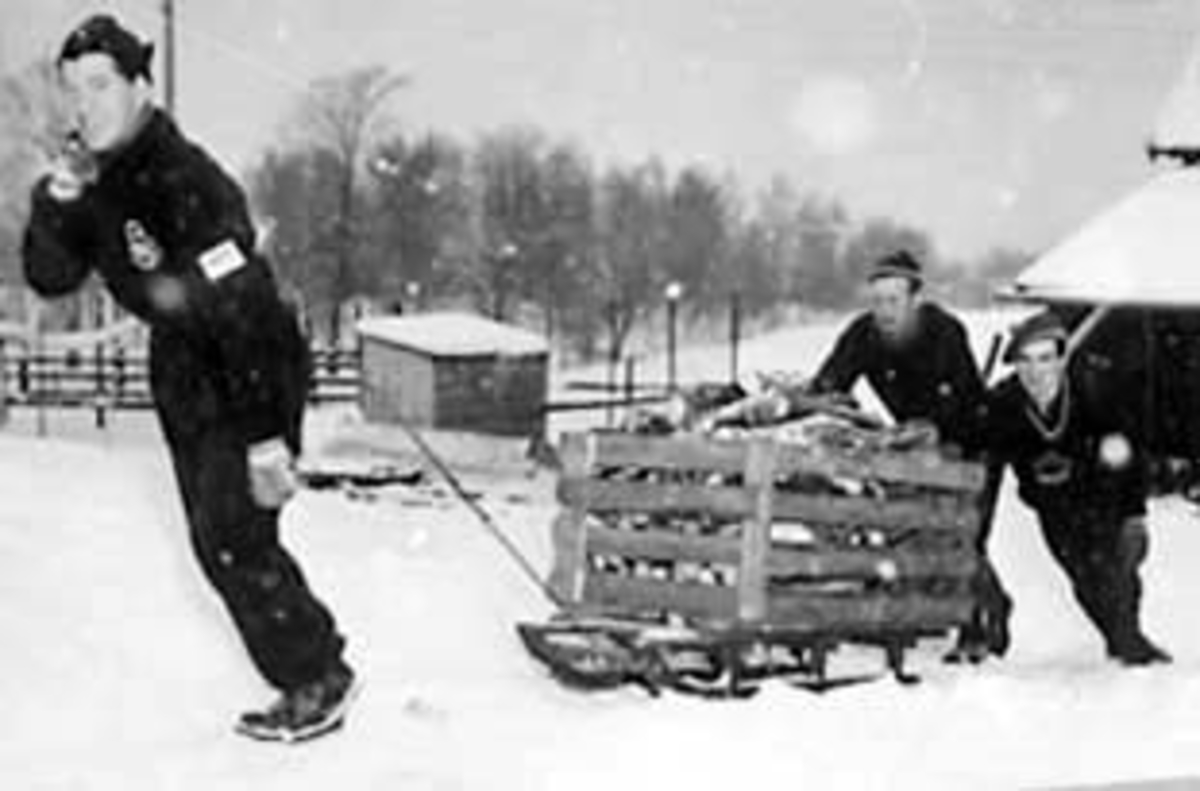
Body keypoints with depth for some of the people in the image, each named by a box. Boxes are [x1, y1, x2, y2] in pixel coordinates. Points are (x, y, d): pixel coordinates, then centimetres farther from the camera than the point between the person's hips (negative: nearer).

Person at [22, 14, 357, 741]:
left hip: (258, 363, -9)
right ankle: (313, 669, 26)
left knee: (232, 537, -11)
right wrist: (54, 206, -20)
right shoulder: (91, 178, -2)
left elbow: (244, 311, -31)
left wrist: (265, 435, -32)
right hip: (182, 367, 9)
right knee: (217, 538, 13)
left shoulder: (183, 182, -28)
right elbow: (50, 279, 0)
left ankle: (320, 680, 6)